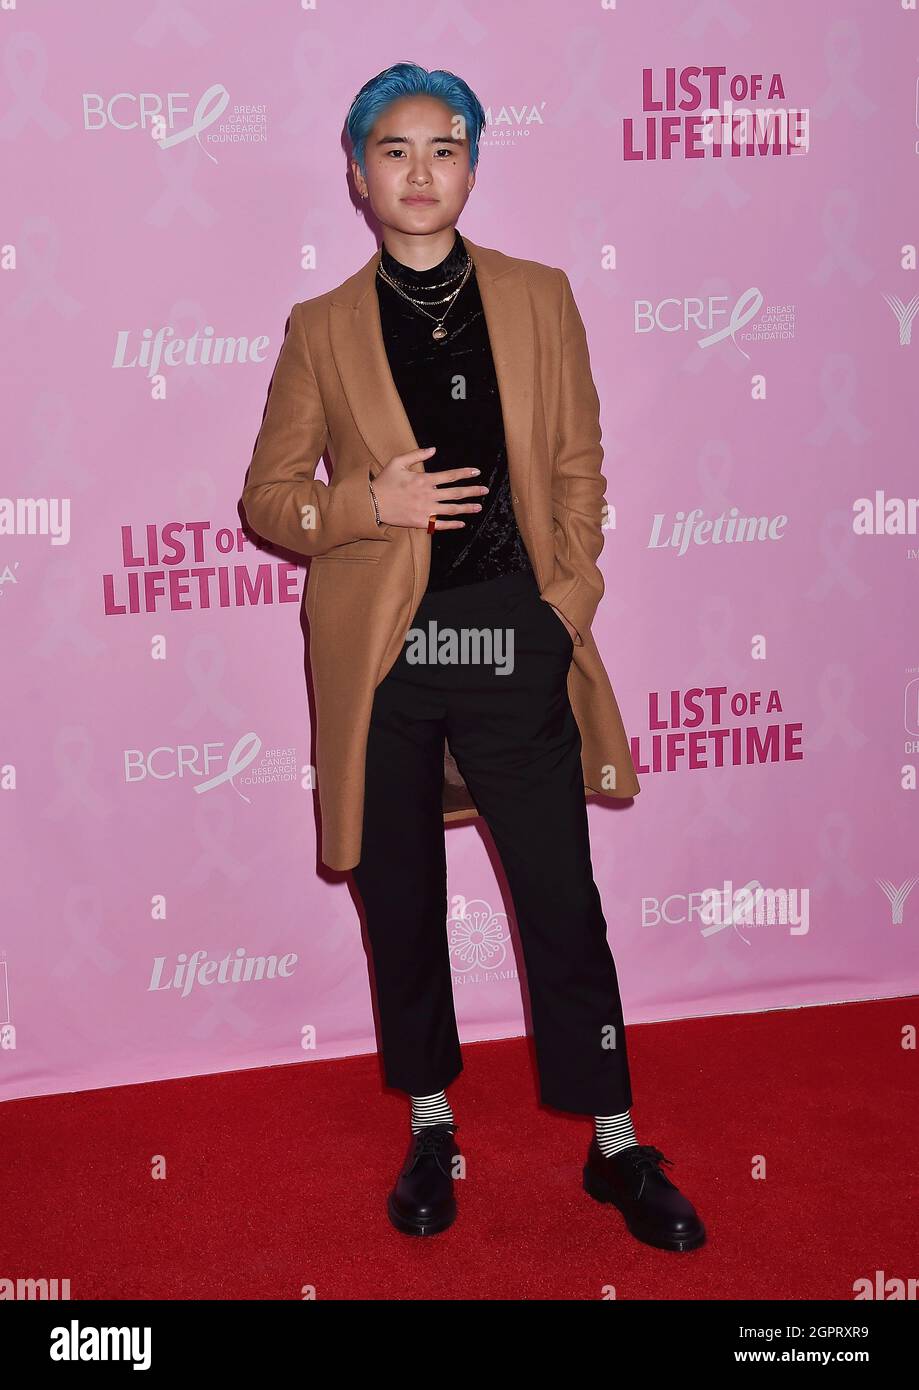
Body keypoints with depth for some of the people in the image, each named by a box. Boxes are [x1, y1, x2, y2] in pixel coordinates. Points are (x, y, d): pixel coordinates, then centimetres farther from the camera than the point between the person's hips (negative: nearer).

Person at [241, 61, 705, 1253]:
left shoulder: (538, 298, 6)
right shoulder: (323, 329, 4)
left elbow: (579, 465, 9)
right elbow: (268, 496, 6)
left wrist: (569, 597, -2)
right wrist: (371, 504, -12)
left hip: (512, 640, 0)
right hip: (379, 654, 0)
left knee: (564, 898, 3)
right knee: (400, 902, 11)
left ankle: (615, 1146, 20)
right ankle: (430, 1123, 31)